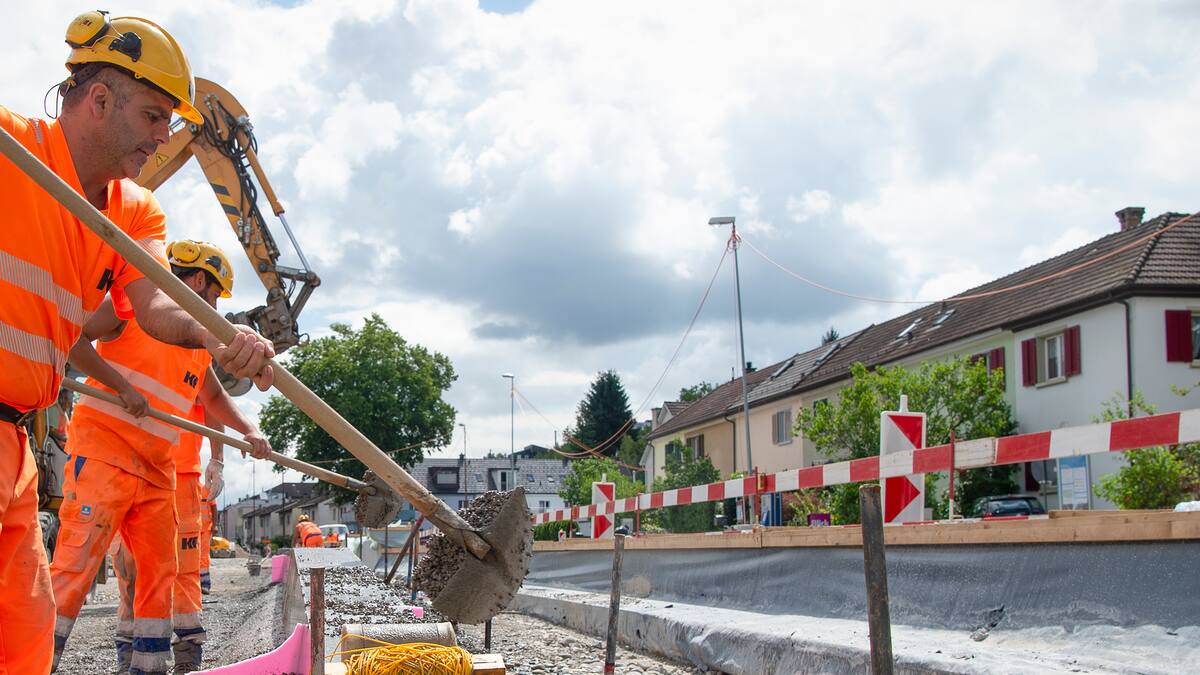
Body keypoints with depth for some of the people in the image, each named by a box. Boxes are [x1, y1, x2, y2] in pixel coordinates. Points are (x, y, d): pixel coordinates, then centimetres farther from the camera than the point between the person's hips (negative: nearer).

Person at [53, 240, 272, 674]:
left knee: (162, 568, 7)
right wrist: (123, 386, -17)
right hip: (103, 453, -8)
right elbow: (70, 339, -12)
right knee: (78, 558, -15)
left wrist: (249, 431, 17)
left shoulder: (198, 348, 20)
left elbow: (216, 398, 33)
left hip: (159, 471, 8)